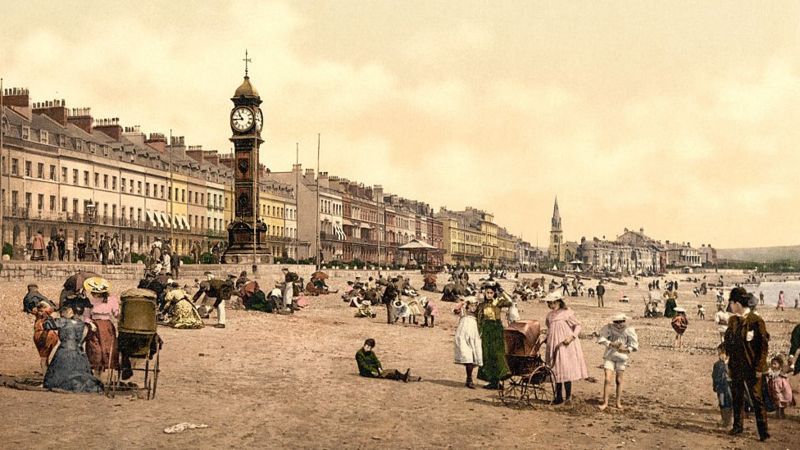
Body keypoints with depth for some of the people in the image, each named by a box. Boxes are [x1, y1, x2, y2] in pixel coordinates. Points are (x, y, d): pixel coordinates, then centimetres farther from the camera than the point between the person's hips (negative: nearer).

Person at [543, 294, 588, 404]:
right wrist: (545, 339, 14)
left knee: (565, 370, -7)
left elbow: (578, 325, -7)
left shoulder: (567, 313, -9)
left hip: (565, 345, -7)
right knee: (556, 370, 9)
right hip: (553, 346, 7)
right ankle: (559, 397, 17)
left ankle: (568, 396, 0)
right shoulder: (550, 315, 13)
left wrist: (571, 337, -19)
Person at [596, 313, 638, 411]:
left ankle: (618, 403, 22)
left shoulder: (629, 330, -9)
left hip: (621, 357, 0)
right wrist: (610, 344, -22)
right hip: (609, 356, 0)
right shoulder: (609, 328, -11)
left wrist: (626, 349, -23)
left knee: (619, 380, 10)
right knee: (607, 379, -7)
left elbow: (635, 345, -5)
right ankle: (605, 402, 3)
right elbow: (600, 337, -9)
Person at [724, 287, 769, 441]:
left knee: (757, 399, -3)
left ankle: (763, 431, 3)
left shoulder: (756, 321, -14)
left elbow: (764, 345, -13)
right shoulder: (732, 320, 6)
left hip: (752, 369, -7)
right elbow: (728, 341, 14)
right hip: (736, 367, 7)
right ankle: (737, 426, 29)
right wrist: (728, 361, 8)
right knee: (737, 398, 16)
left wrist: (759, 367, -15)